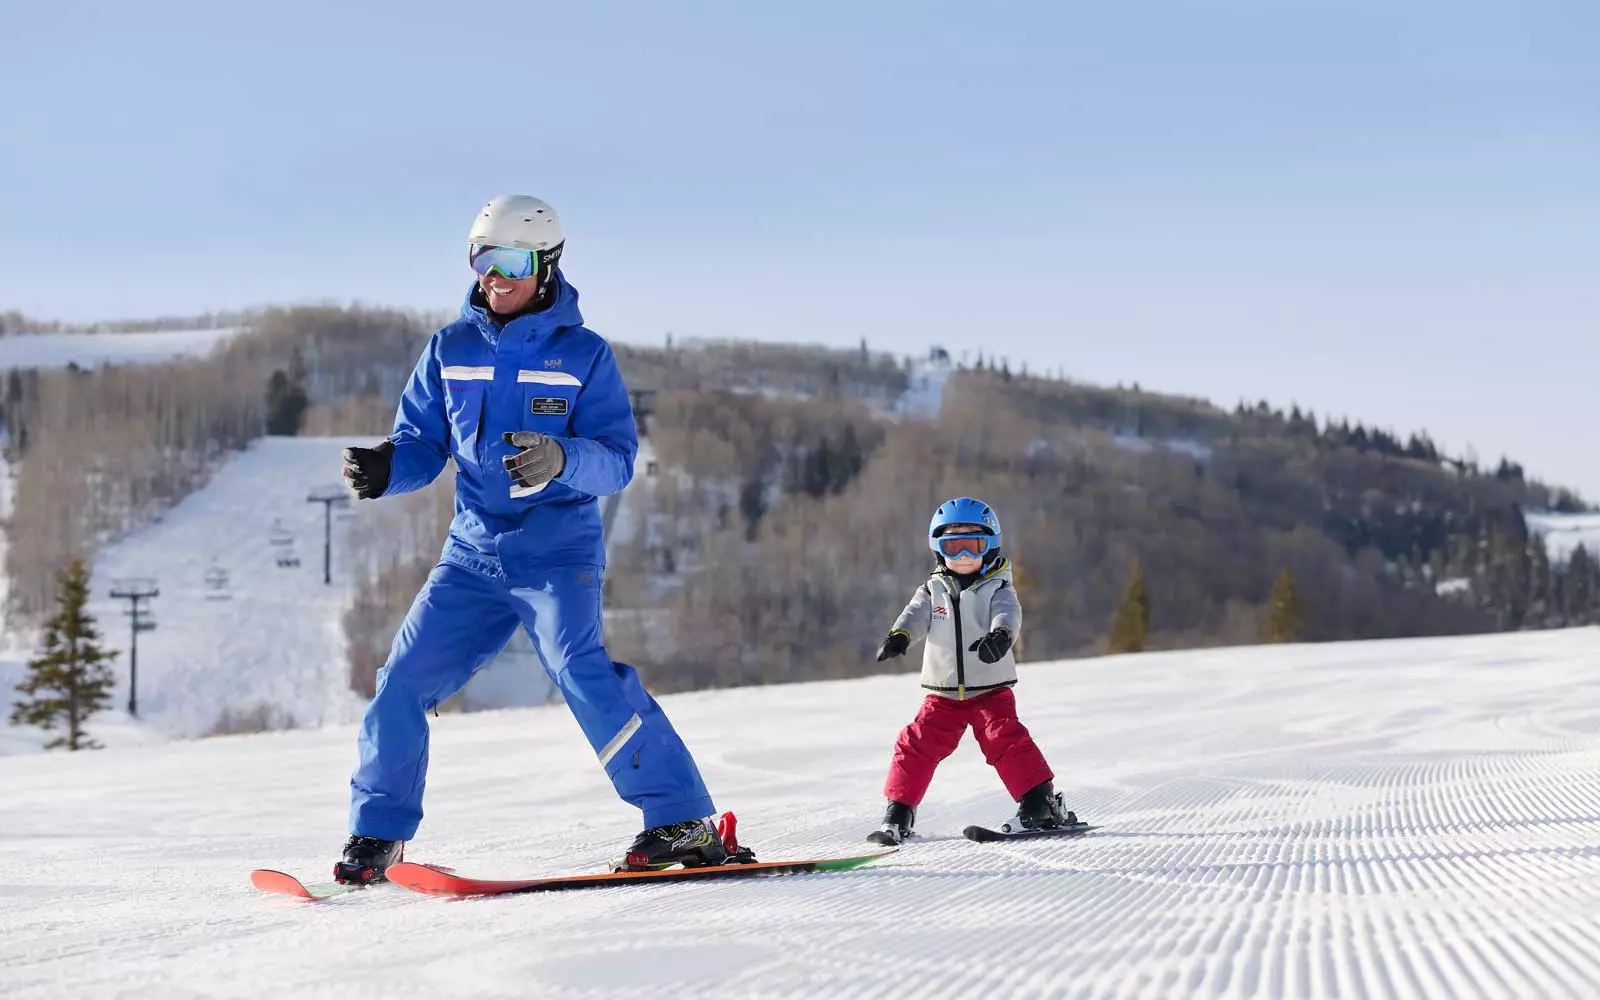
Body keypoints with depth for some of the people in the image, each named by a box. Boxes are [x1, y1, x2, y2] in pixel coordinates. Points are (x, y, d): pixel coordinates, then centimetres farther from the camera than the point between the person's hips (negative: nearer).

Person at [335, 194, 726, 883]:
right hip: (473, 551, 4)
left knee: (580, 670, -25)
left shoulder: (584, 355, -1)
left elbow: (618, 459, -8)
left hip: (557, 550, -4)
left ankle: (682, 820, -21)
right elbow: (423, 444, 11)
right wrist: (382, 468, -12)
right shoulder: (450, 350, 10)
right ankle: (376, 833, 14)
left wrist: (559, 460, -28)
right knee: (403, 683, -3)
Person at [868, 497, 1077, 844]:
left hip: (991, 689, -3)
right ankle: (897, 815, 5)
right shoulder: (933, 591, 7)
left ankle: (1041, 802, -12)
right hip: (943, 694, 3)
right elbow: (916, 615, -10)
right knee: (917, 745, -5)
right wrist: (899, 635, -33)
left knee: (1006, 739, -19)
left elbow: (1008, 613, -22)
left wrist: (1000, 635, -46)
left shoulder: (997, 588, -1)